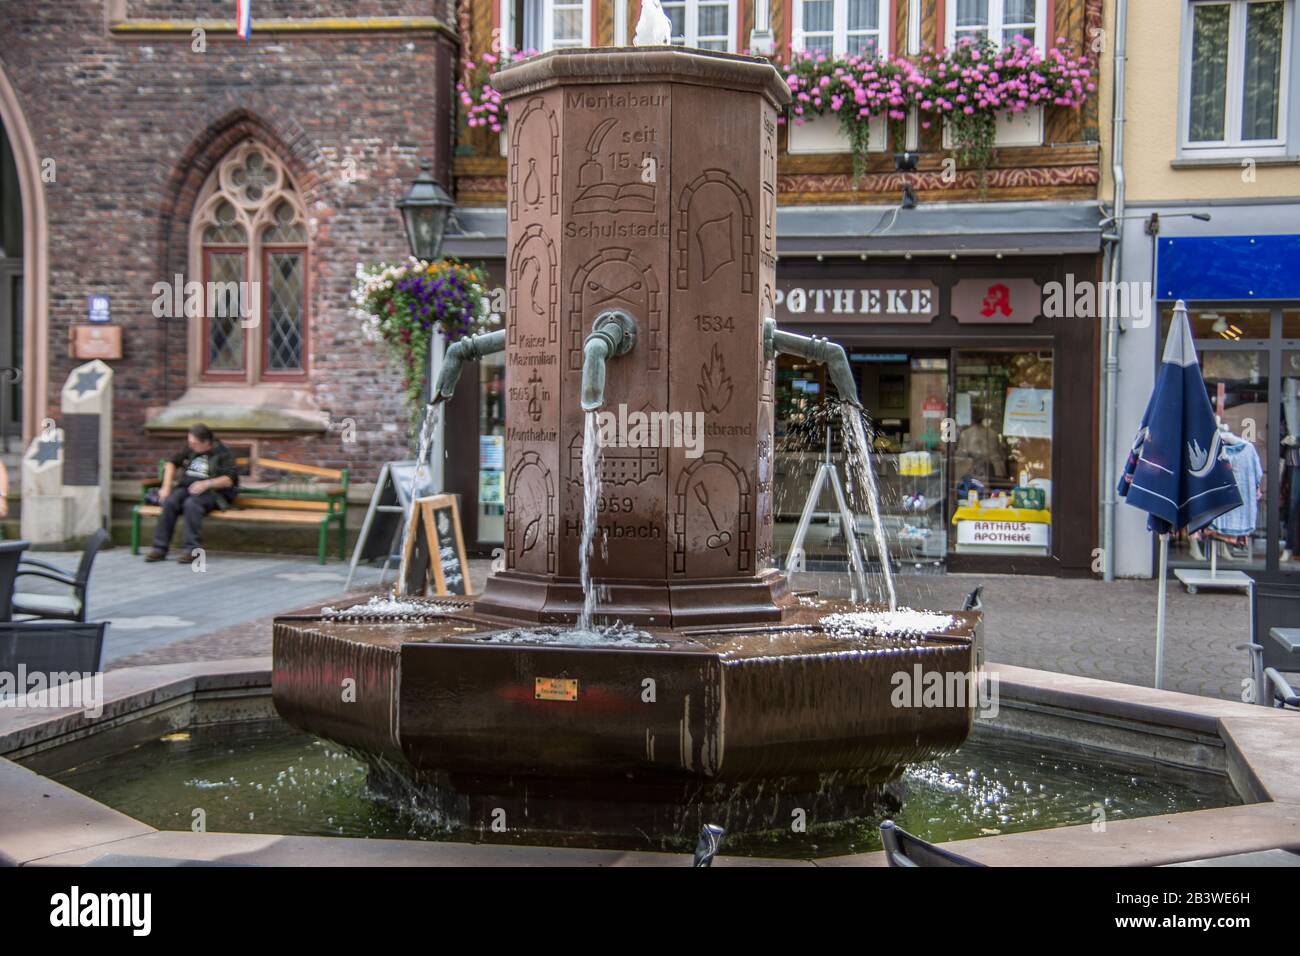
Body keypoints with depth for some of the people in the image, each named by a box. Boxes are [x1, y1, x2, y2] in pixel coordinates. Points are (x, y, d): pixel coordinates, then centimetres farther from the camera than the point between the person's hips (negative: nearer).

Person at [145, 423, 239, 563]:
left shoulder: (223, 453, -4)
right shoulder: (190, 449, 14)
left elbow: (229, 480, -13)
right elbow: (172, 464, 21)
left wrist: (206, 484, -27)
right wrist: (166, 487, 8)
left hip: (211, 491, -5)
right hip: (186, 487, 5)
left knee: (191, 503, -37)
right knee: (169, 502, -26)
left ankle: (191, 549, -35)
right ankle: (160, 547, -26)